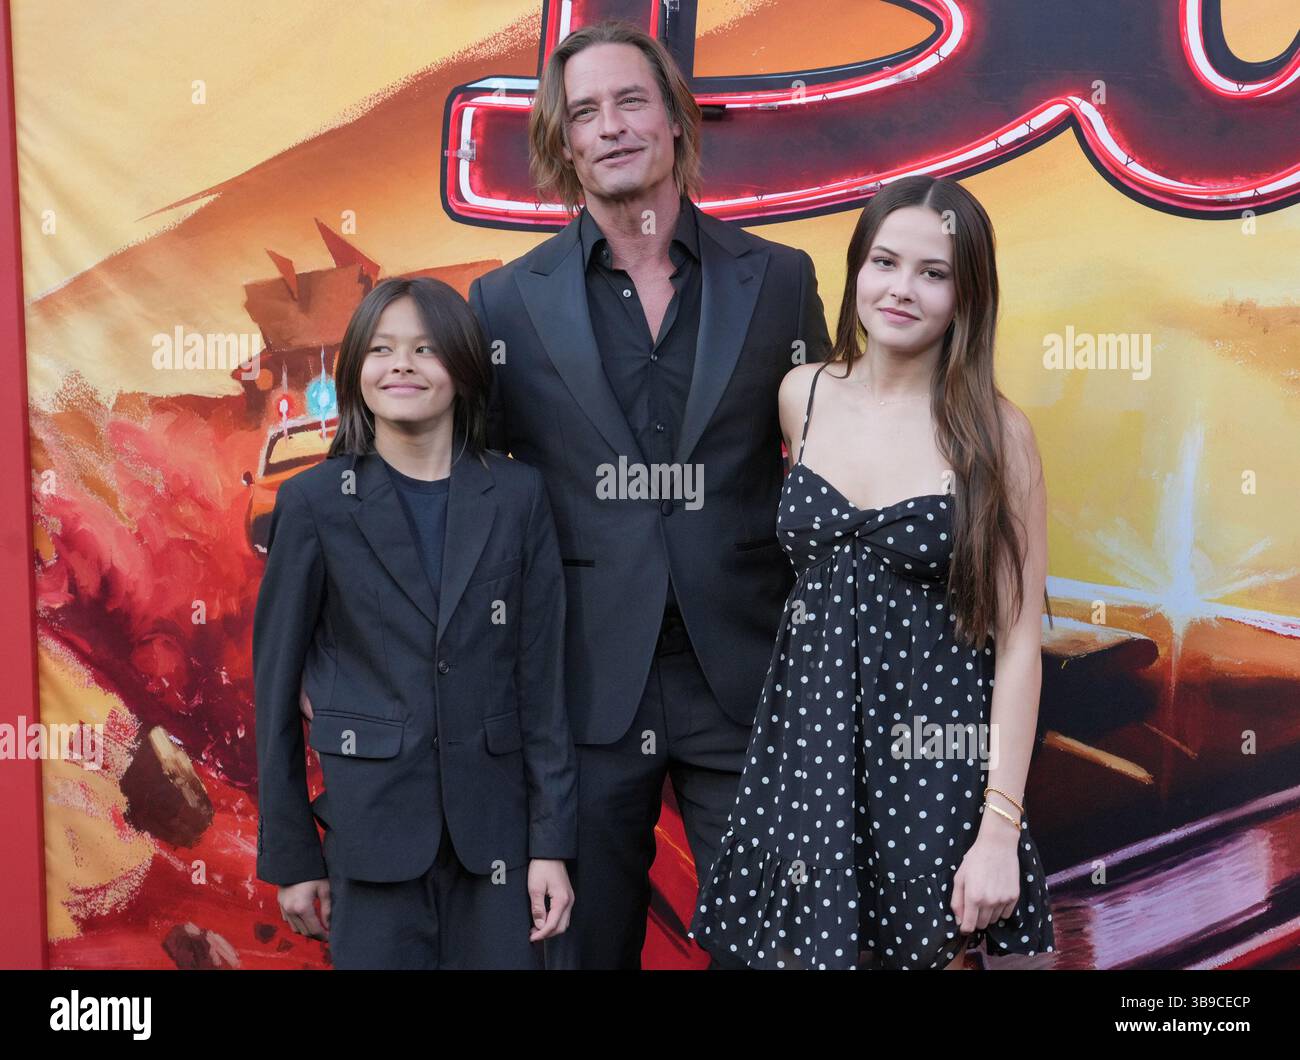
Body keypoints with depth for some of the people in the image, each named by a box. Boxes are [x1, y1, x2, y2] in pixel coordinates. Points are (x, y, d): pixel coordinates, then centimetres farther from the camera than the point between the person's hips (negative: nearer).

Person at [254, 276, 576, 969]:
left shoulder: (516, 495, 0)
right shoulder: (314, 503, -3)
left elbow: (542, 676, 1)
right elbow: (276, 684, 0)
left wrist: (552, 842, -1)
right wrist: (290, 857, 2)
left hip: (495, 829, 1)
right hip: (373, 829, -1)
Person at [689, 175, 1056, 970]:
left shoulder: (995, 430, -9)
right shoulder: (803, 395, 3)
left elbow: (1018, 637, -9)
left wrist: (1001, 829, -12)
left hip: (932, 749, -3)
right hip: (806, 733, 3)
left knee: (924, 949, 9)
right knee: (806, 943, 10)